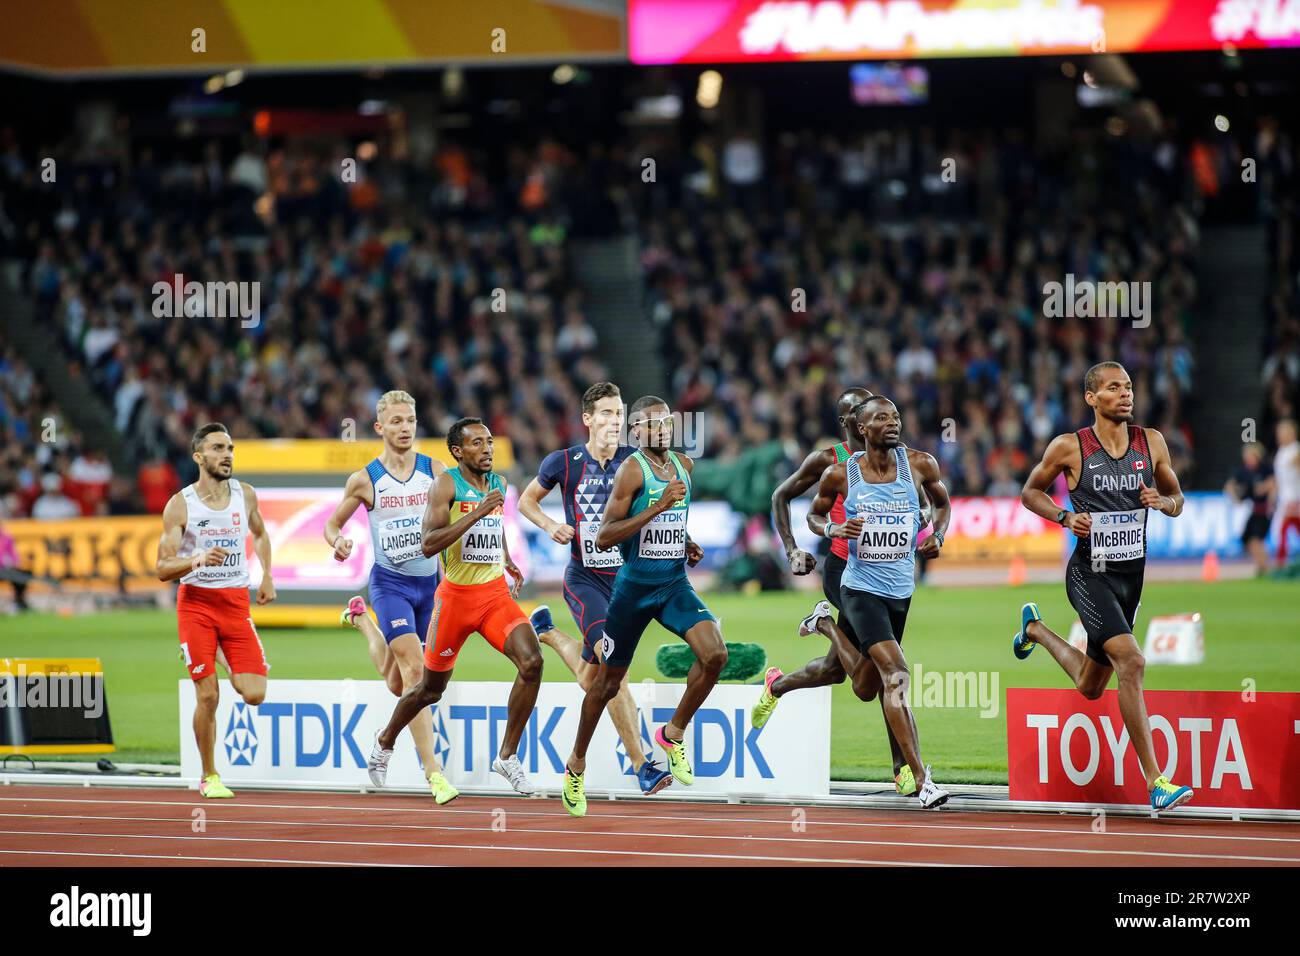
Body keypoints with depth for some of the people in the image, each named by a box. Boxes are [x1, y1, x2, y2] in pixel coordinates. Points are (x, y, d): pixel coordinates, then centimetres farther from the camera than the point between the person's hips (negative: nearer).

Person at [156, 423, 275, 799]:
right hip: (196, 602, -3)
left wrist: (267, 577, 14)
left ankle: (229, 663, 27)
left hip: (237, 602, 3)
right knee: (207, 696, -7)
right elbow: (163, 569, -9)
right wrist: (197, 560, -27)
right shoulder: (180, 504, -6)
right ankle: (209, 778, 9)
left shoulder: (245, 495, 4)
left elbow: (260, 534, 26)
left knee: (254, 694, -8)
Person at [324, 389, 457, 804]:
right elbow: (332, 525, 7)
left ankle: (361, 618, 46)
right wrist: (338, 543, -15)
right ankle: (432, 770, -19)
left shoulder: (435, 470, -1)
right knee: (413, 670, -18)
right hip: (390, 583, -3)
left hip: (430, 581, 3)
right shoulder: (364, 480, -4)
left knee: (397, 684, 15)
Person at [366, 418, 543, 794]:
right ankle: (385, 742, 37)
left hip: (495, 592, 5)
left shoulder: (497, 483, 8)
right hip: (456, 595, -5)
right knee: (431, 688, 9)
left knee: (531, 662, -19)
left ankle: (508, 756, -9)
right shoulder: (446, 485, -11)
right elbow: (428, 544, -23)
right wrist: (477, 513, -27)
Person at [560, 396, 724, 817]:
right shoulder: (632, 470, -14)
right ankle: (576, 766, 27)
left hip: (675, 584, 5)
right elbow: (604, 537, -21)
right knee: (609, 681, 7)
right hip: (634, 587, -5)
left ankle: (674, 734, 1)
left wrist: (688, 546, 7)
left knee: (715, 654, -20)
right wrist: (659, 506, -26)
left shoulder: (684, 466, 6)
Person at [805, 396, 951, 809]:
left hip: (901, 589, 4)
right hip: (861, 587, -4)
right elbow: (814, 515, 10)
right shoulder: (841, 474, -7)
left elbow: (942, 502, 16)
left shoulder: (920, 464, -3)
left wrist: (938, 535, -4)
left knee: (867, 689, 21)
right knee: (895, 674, -21)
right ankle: (921, 780, -23)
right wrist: (833, 529, -13)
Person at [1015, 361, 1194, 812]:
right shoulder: (1069, 448, -8)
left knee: (1091, 686, 19)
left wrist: (1161, 500, -10)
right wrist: (1064, 517, -12)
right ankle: (1155, 782, -24)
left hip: (1132, 573, 6)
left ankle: (1035, 628, 50)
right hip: (1089, 573, -6)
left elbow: (1177, 501, 13)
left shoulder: (1152, 442, 3)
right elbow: (1030, 492, 7)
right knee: (1132, 662, -25)